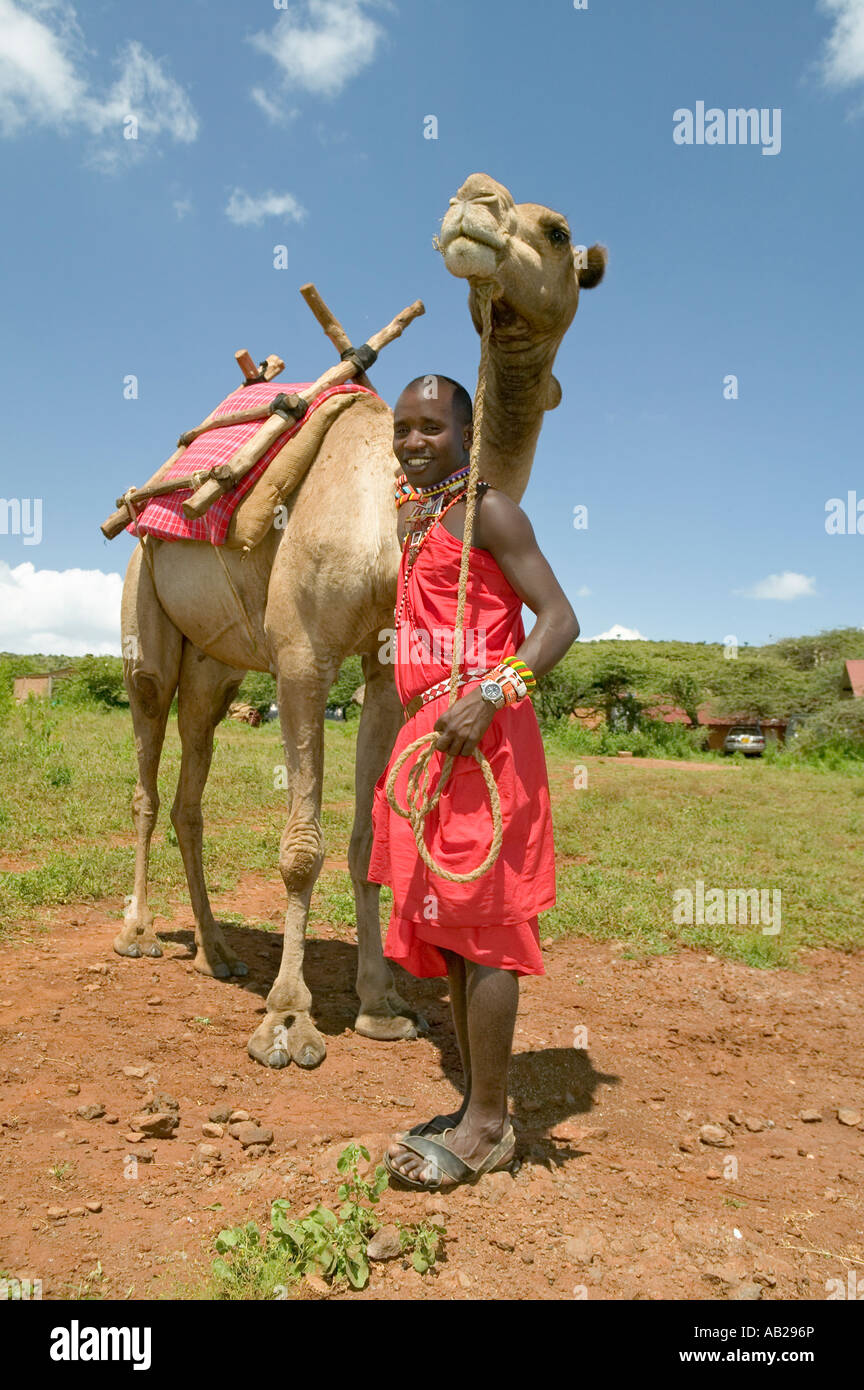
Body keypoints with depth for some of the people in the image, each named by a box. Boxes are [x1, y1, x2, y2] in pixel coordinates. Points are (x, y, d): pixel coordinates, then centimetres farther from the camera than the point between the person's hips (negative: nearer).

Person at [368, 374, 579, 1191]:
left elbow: (560, 620, -11)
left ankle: (487, 1126, 6)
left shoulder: (487, 510, -3)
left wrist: (486, 696, -22)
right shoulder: (412, 516, 21)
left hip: (480, 734, -9)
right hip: (425, 736, 9)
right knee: (442, 929, 10)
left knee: (477, 924, -6)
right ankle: (474, 1105, 22)